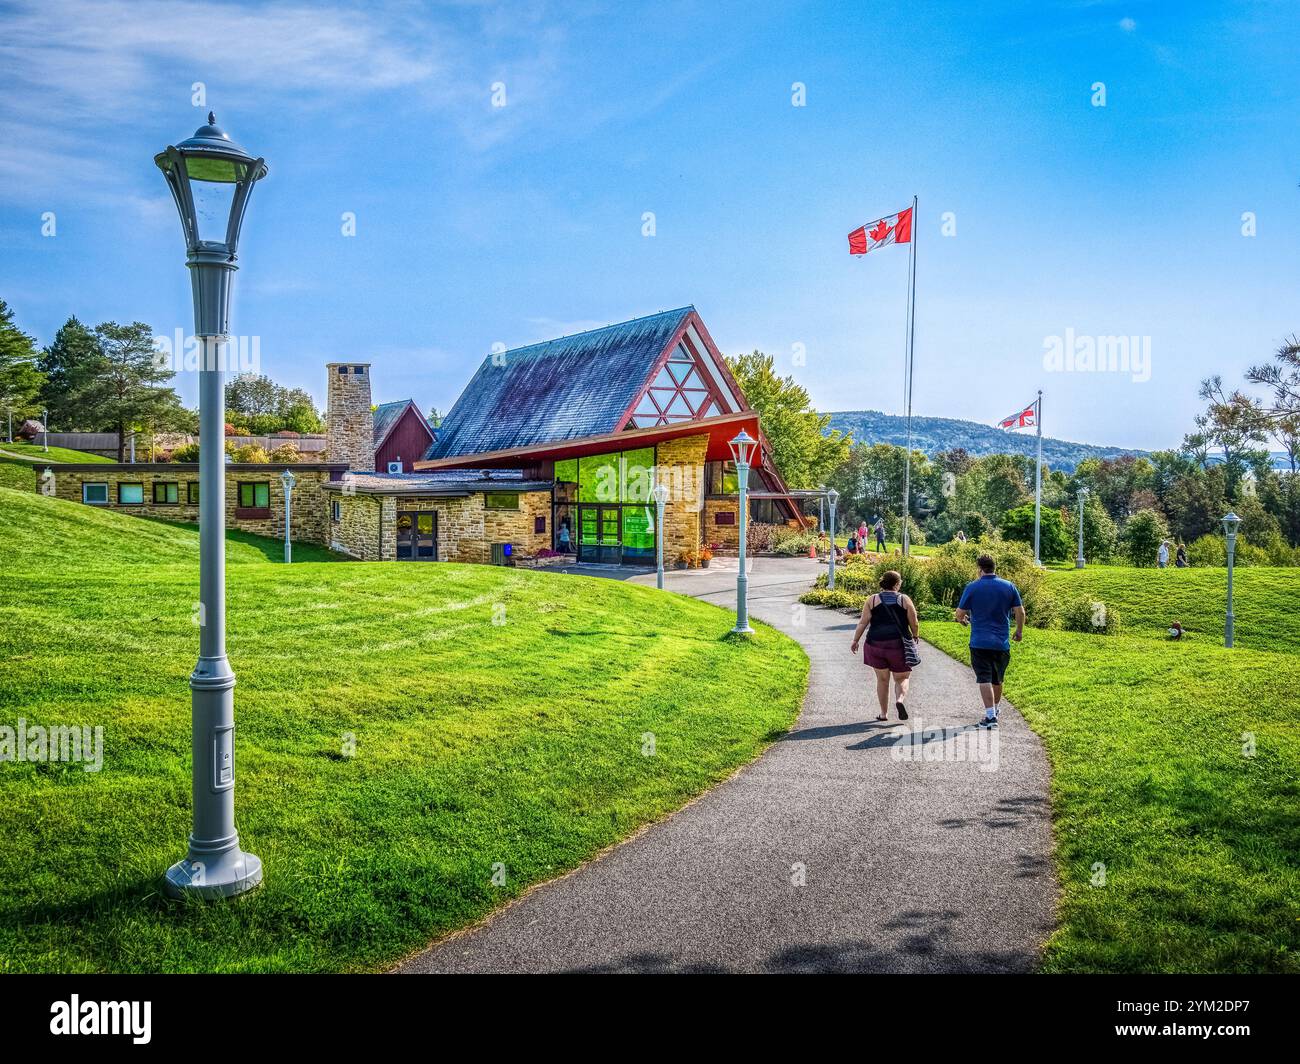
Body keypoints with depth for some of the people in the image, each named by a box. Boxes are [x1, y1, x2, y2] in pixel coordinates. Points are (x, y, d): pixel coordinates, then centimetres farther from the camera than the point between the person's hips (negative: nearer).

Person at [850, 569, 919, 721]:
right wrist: (914, 637, 21)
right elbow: (914, 625, 2)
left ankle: (884, 713, 14)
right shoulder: (905, 600, 1)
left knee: (882, 679, 13)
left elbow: (863, 623, -2)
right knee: (901, 678, 11)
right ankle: (900, 699, -18)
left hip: (875, 644, 1)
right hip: (898, 645, -1)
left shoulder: (872, 599, 3)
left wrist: (855, 641, 6)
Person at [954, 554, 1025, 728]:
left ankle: (990, 716, -11)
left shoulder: (972, 587, -6)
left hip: (979, 642, -3)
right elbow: (1020, 612, 3)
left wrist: (962, 620, 21)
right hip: (1001, 642, 3)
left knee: (984, 679, -3)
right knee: (997, 679, 20)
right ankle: (996, 708, 38)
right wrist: (1019, 631, 19)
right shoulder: (1009, 586, 2)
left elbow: (960, 614, -3)